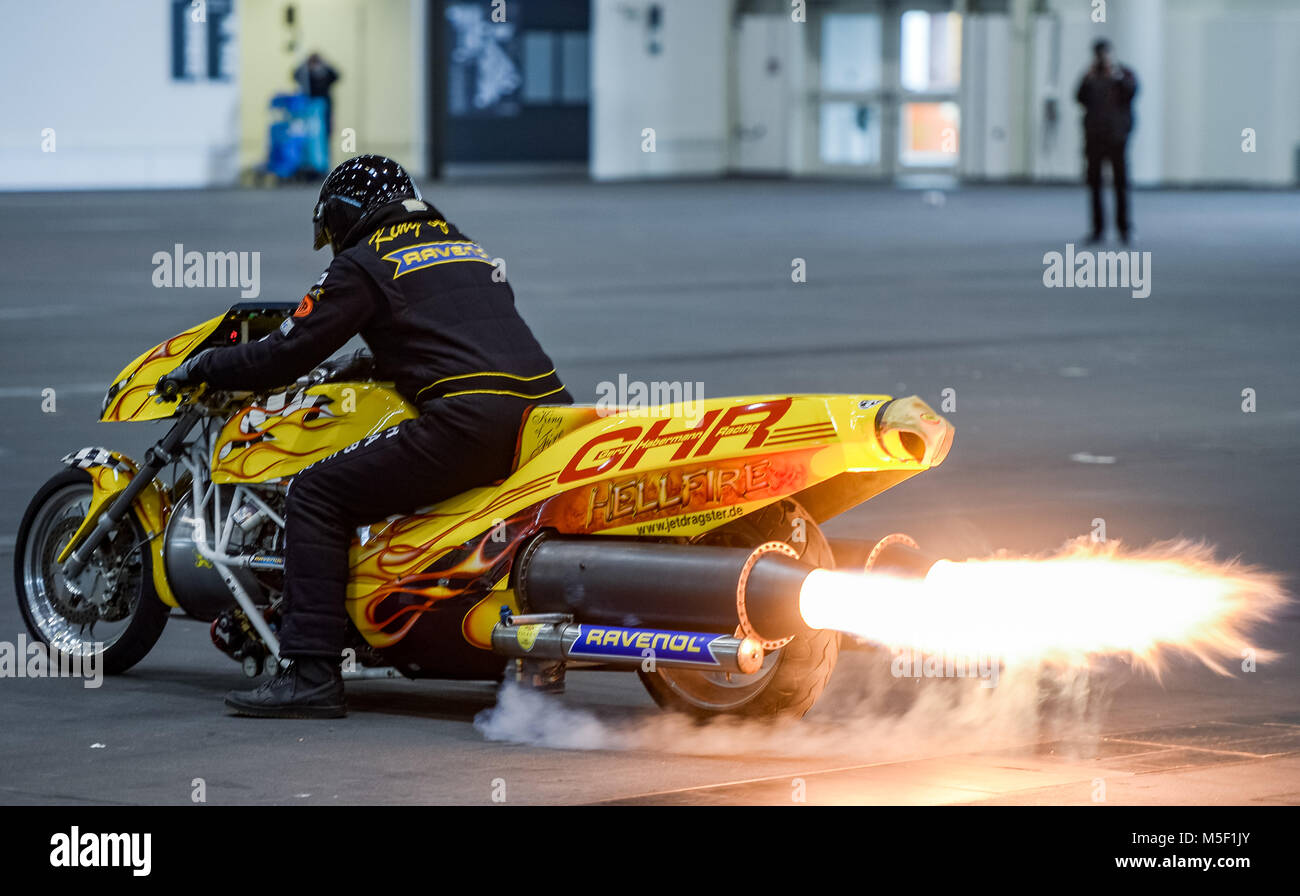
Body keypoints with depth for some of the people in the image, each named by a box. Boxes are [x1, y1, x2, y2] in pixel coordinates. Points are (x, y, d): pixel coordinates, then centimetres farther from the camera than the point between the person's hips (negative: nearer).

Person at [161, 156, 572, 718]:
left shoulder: (363, 265, 8)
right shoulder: (468, 249, 30)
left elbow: (286, 356, 6)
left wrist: (205, 367, 22)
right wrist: (361, 366, 55)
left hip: (471, 420, -8)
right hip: (551, 412, 8)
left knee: (316, 496, -1)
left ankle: (311, 673, -11)